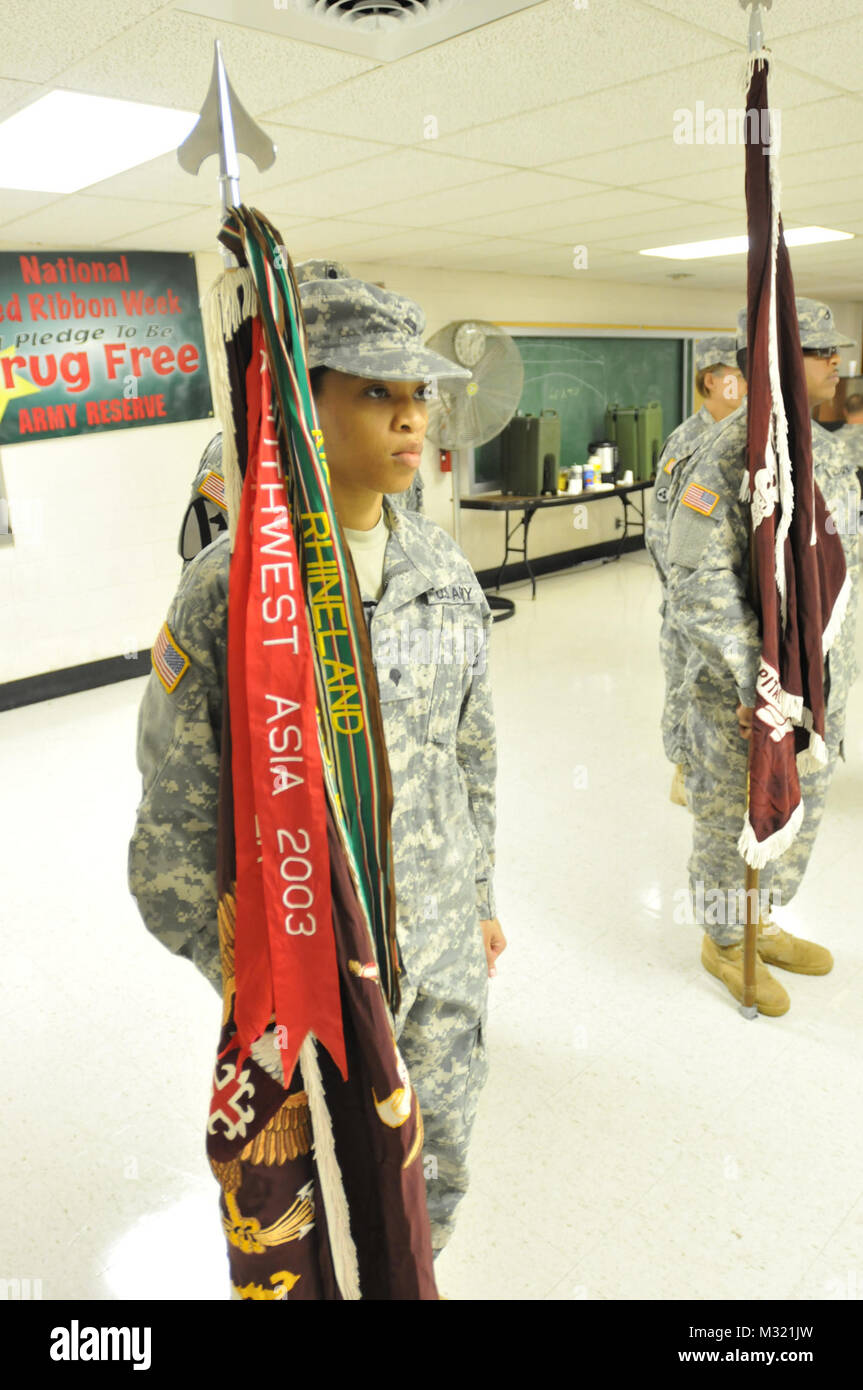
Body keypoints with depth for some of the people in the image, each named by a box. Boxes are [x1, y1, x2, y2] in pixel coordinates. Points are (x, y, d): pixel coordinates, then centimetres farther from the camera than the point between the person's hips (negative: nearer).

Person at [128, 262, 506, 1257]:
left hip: (446, 950, 5)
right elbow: (180, 810, -11)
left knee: (436, 1173, 24)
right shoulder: (228, 588, -17)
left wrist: (480, 900, 13)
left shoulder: (444, 570, -2)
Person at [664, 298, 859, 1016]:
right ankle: (725, 941, 31)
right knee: (735, 823, 9)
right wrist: (759, 681, -25)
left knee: (799, 814, 20)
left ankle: (763, 924, 41)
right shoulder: (726, 458, -19)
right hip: (743, 690, -8)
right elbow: (700, 587, -23)